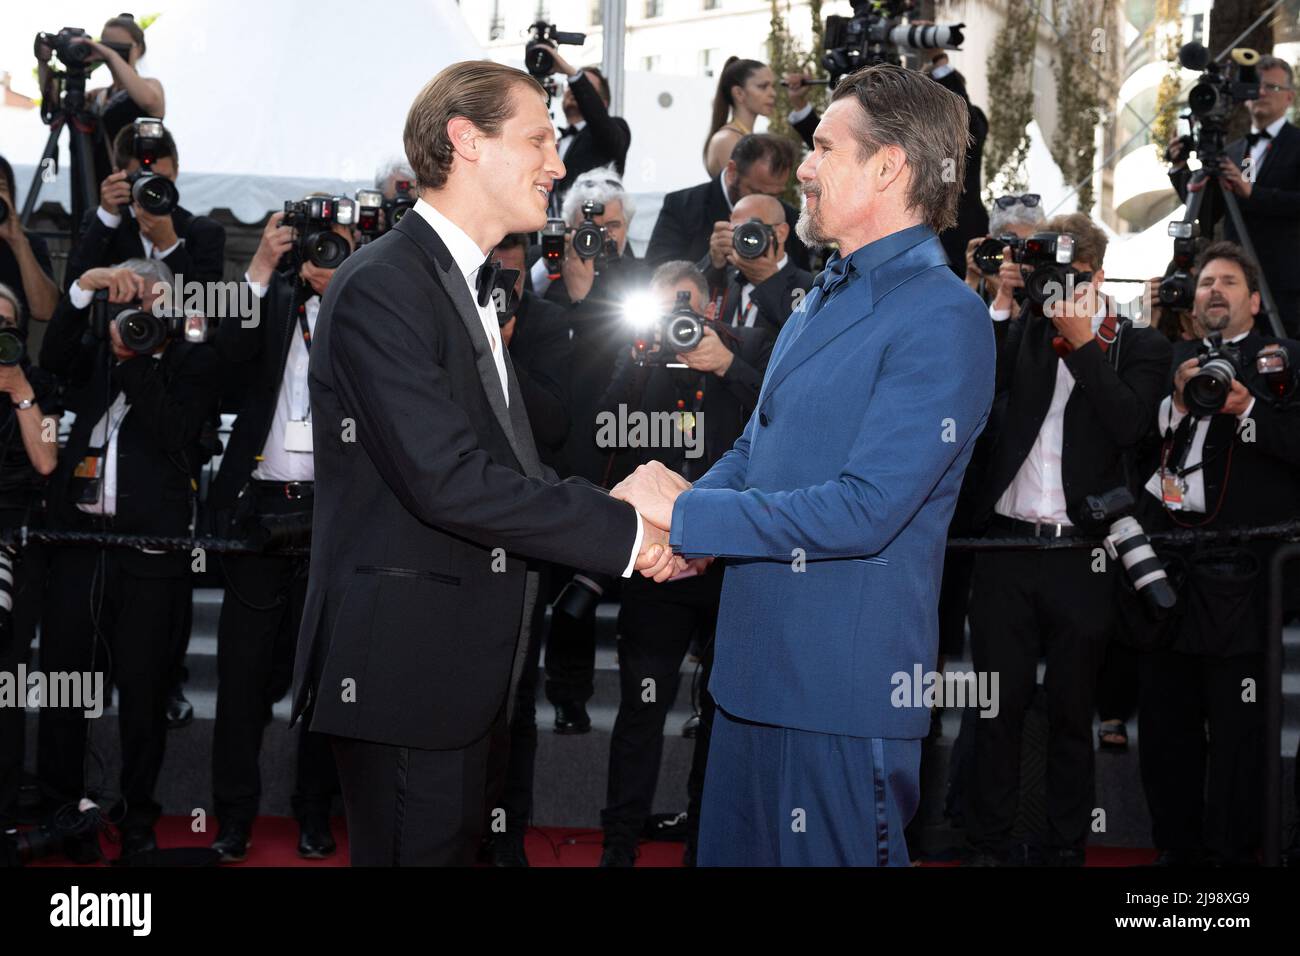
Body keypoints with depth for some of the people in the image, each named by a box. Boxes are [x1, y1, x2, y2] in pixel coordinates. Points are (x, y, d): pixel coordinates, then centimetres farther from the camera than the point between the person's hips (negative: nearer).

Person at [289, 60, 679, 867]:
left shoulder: (471, 284, 16)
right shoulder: (381, 287, -17)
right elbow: (445, 480, -26)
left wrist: (641, 520, 0)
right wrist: (624, 532, -21)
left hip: (464, 658, 10)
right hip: (402, 664, -10)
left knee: (458, 843, 18)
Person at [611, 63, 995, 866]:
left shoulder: (942, 320, -17)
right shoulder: (824, 300, 14)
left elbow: (865, 509, -24)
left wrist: (688, 511, -17)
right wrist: (672, 511, -4)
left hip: (846, 691, -9)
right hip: (756, 676, 9)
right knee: (731, 852, 19)